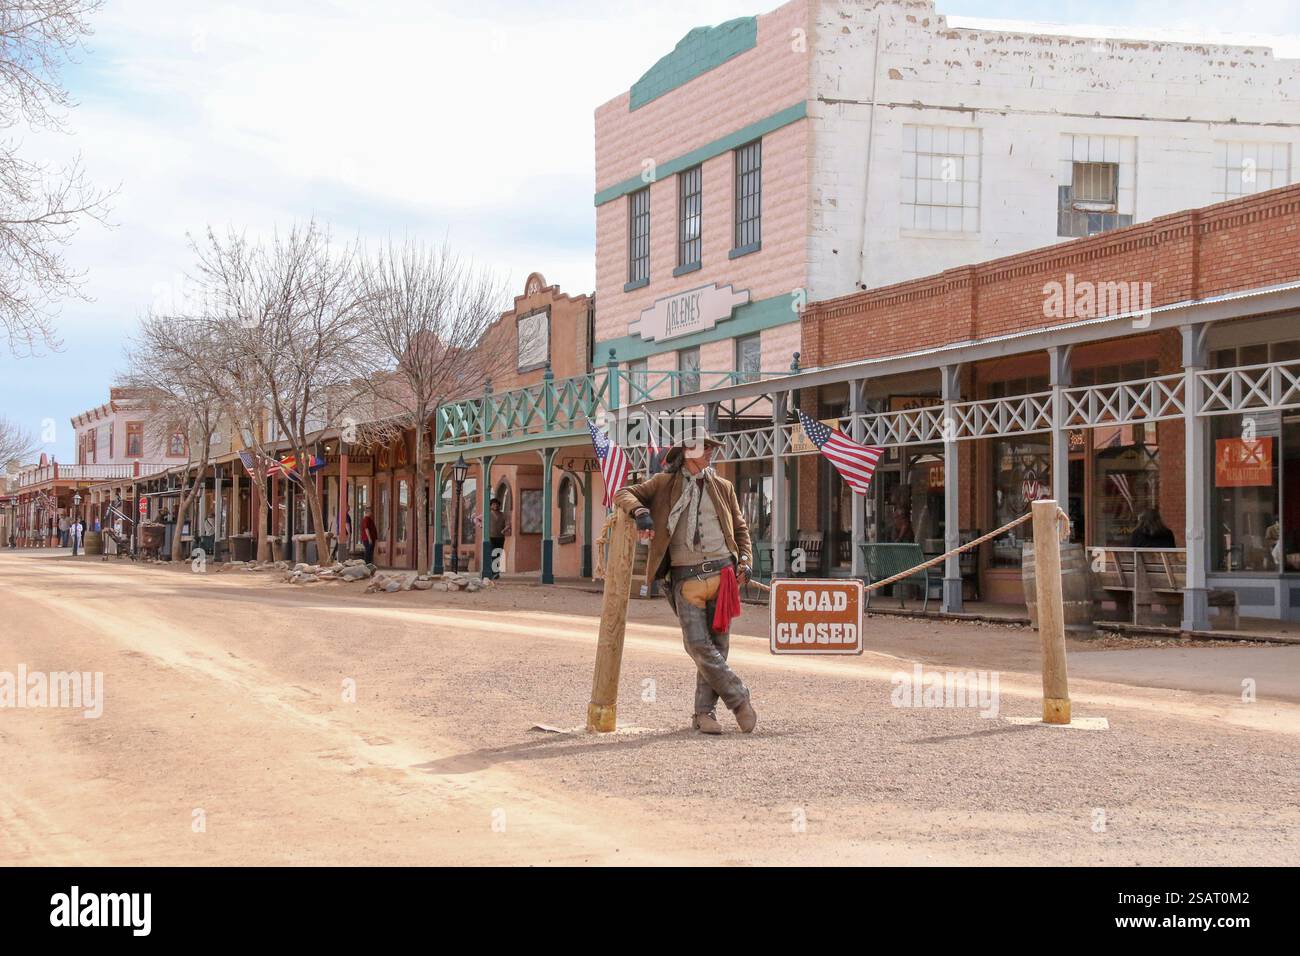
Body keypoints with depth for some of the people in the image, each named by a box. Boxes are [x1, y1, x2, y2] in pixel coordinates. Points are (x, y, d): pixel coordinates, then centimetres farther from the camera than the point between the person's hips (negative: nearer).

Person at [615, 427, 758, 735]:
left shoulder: (722, 487, 16)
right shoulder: (664, 484, 9)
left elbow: (740, 528, 23)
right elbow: (624, 494, 7)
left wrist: (744, 560, 6)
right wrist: (640, 511, -14)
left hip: (722, 573, 2)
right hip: (686, 578, -2)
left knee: (717, 645, 0)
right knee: (698, 644, -15)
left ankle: (704, 712, 8)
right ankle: (739, 698, -3)